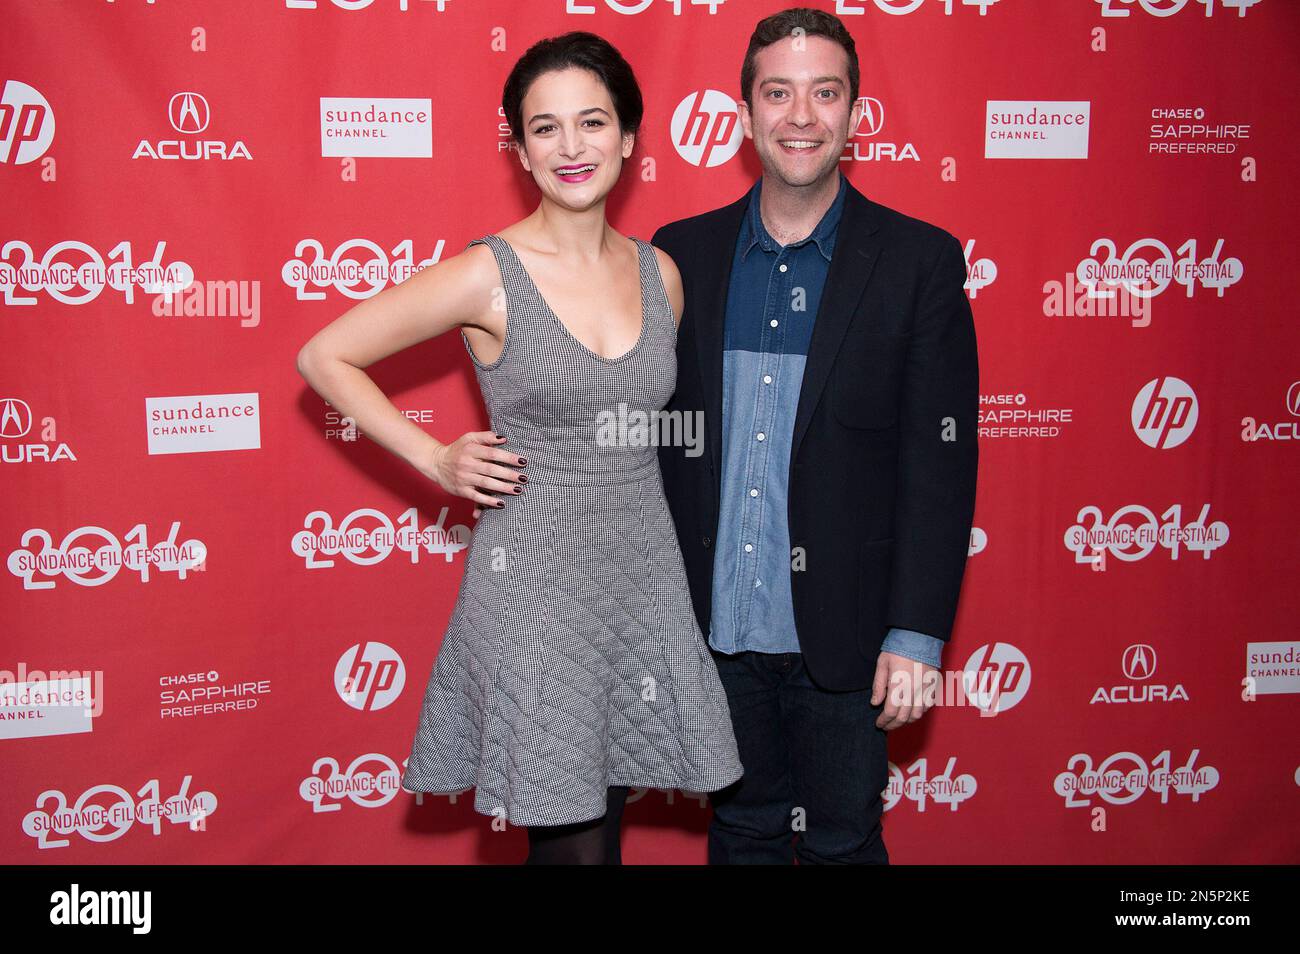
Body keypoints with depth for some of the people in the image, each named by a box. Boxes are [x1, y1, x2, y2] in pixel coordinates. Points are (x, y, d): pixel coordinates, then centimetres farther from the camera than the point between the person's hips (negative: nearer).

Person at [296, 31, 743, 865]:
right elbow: (324, 358, -3)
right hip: (533, 583, -4)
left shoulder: (660, 274, 5)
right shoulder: (486, 274, -10)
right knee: (574, 842, 3)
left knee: (605, 821, 15)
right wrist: (435, 460, -8)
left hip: (643, 576, 5)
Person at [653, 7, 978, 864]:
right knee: (742, 832, 19)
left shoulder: (920, 261, -5)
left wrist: (917, 633, -11)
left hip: (841, 633, -2)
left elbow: (940, 462, -7)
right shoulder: (683, 253, 3)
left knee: (843, 842, 13)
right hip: (716, 625, 3)